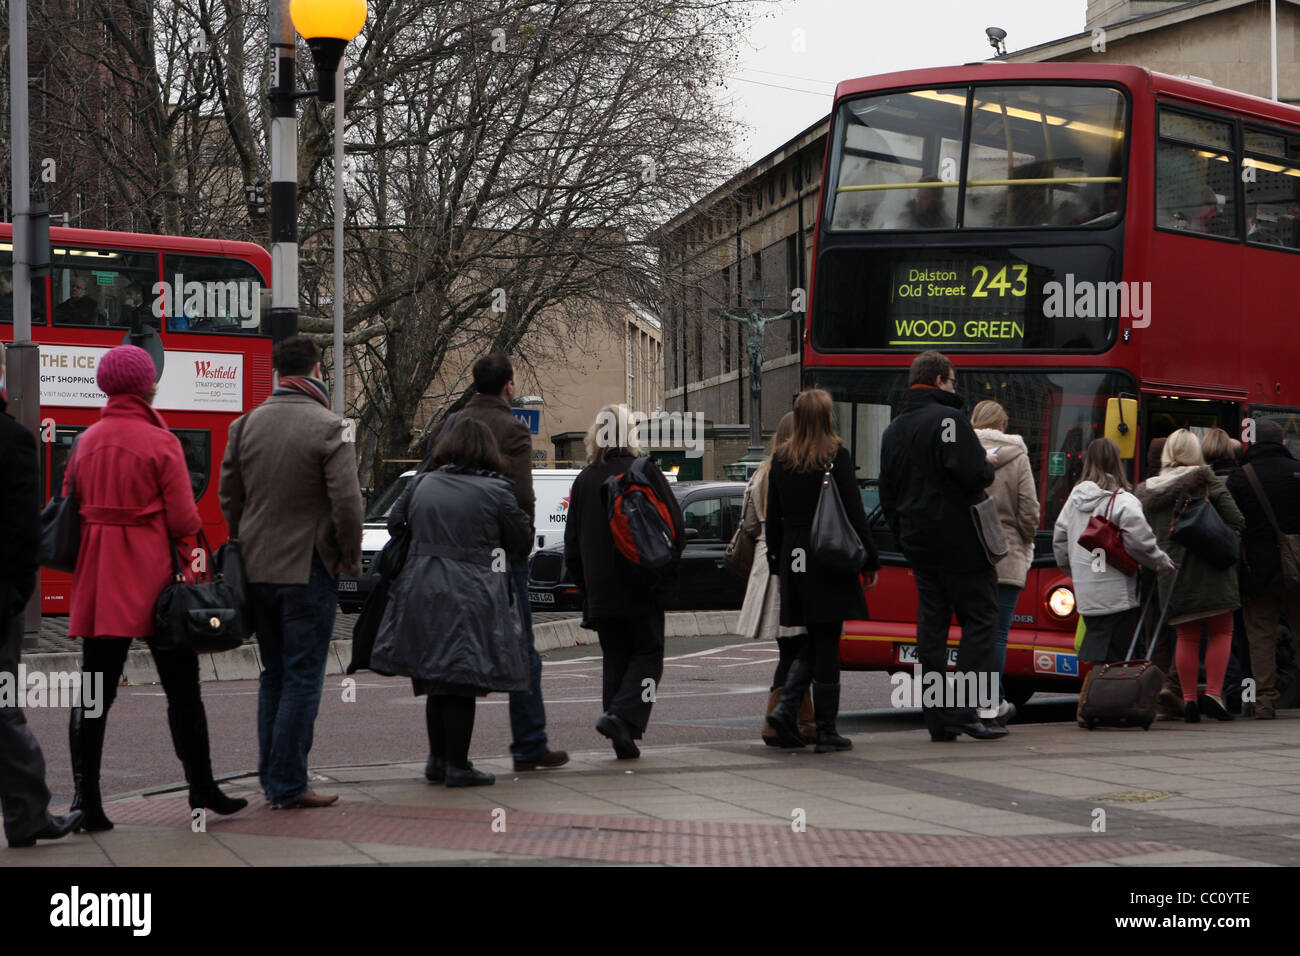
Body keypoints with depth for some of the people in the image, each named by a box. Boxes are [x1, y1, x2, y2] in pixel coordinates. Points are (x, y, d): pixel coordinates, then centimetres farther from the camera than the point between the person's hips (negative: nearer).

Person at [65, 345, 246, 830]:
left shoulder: (86, 441, 6)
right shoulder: (160, 442, -9)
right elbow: (184, 521, -11)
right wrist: (192, 523, 10)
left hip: (98, 577, 4)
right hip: (151, 576, -4)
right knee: (181, 687, 7)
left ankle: (85, 798, -1)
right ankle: (201, 788, 15)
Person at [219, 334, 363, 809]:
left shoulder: (246, 425, 6)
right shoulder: (325, 427, -12)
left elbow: (228, 494, 11)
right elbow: (346, 501, -16)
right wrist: (349, 556, -2)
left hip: (257, 569, 6)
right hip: (307, 569, -6)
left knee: (274, 676, 15)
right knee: (303, 678, -2)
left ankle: (271, 778, 17)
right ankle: (288, 784, -3)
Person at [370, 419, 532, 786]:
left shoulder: (421, 485, 7)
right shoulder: (495, 490, -6)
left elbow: (394, 524, 19)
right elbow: (522, 541, 2)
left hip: (421, 593, 5)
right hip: (472, 597, -5)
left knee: (437, 684, 15)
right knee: (462, 685, 0)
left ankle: (438, 760, 22)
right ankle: (457, 766, 1)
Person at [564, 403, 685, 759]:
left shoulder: (584, 480, 4)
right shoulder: (645, 472, -6)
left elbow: (572, 543, 9)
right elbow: (675, 526, -6)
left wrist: (586, 586, 16)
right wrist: (664, 573, 6)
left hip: (600, 592, 4)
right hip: (642, 589, -4)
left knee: (614, 659, 11)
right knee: (647, 655, 5)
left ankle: (623, 741, 8)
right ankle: (622, 716, -17)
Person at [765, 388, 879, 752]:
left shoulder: (781, 458, 6)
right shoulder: (836, 456, -8)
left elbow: (773, 515, 9)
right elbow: (854, 512, -8)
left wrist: (775, 560, 17)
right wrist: (869, 559, -1)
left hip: (795, 563, 5)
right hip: (829, 561, -5)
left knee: (811, 643, 16)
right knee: (827, 644, 0)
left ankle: (786, 708, -1)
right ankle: (826, 731, 3)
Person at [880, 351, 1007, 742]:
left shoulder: (893, 430, 14)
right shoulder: (948, 419, -12)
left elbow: (888, 495, 19)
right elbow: (971, 474, -22)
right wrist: (988, 464, -1)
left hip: (918, 543, 8)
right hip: (959, 541, -8)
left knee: (932, 622, 8)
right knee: (979, 620, -2)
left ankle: (937, 717, 6)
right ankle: (964, 709, -11)